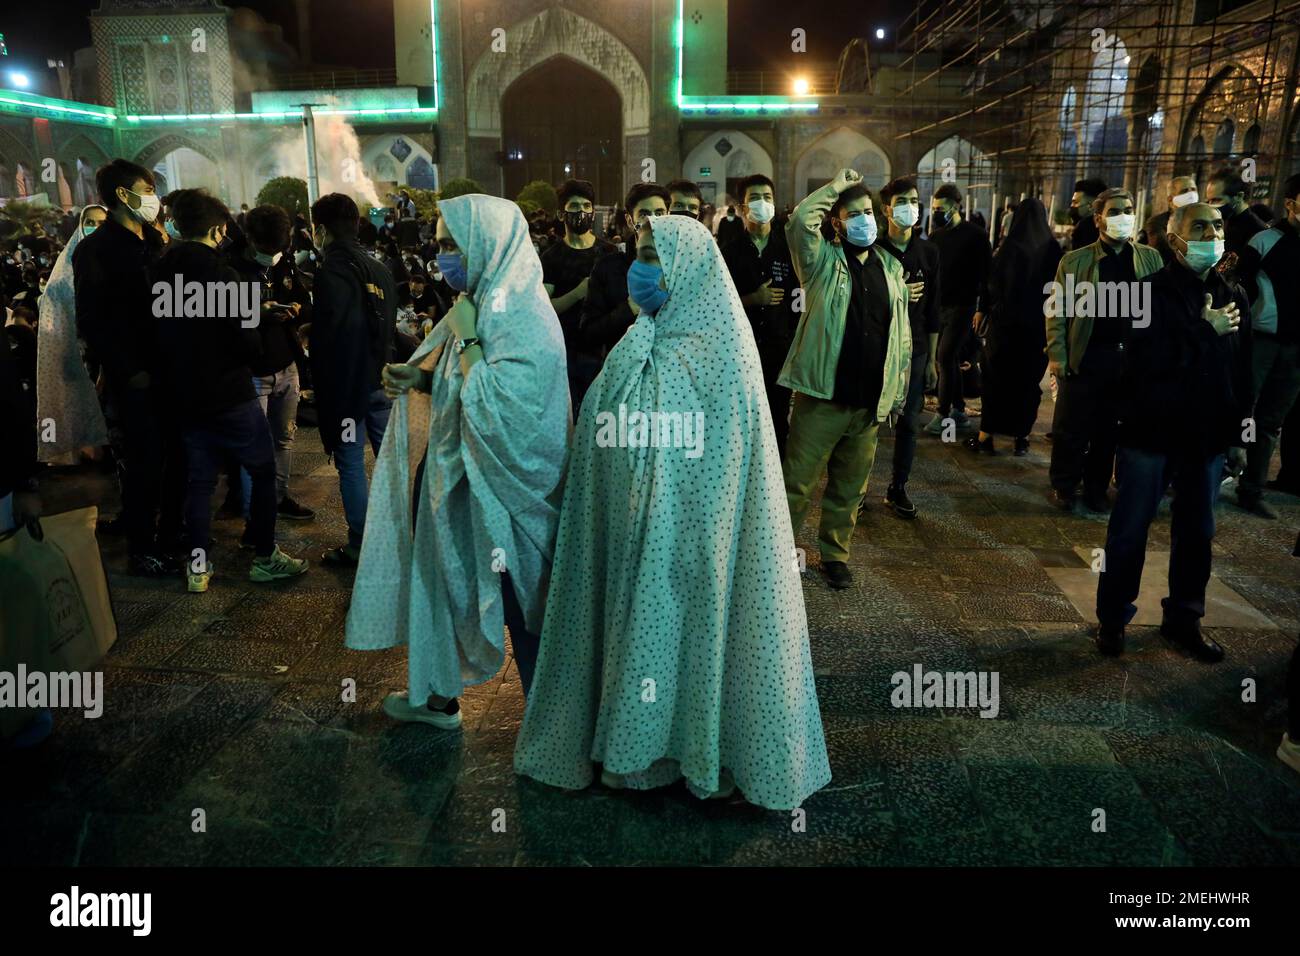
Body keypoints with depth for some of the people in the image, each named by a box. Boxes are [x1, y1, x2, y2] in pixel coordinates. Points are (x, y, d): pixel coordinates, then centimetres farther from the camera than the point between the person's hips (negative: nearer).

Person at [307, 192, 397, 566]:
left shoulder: (330, 273, -15)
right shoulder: (380, 270, 7)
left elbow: (325, 336, -18)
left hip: (346, 382, -7)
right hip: (380, 378, 7)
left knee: (351, 465, 2)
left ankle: (359, 547, 8)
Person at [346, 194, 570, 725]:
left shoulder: (523, 319, -20)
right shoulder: (482, 302, 7)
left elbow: (497, 407, -30)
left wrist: (465, 337, -21)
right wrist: (418, 378, -1)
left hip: (503, 492, -9)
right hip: (458, 480, 9)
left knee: (519, 604, 4)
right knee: (444, 580, 19)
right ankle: (438, 695, 38)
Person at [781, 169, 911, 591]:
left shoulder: (891, 267, 12)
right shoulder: (823, 261, 0)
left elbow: (901, 333, 15)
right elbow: (801, 220, -20)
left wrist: (898, 388, 12)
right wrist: (836, 187, -6)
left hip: (870, 401, 4)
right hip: (823, 396, -4)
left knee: (849, 488, 14)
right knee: (797, 482, 0)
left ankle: (835, 553, 29)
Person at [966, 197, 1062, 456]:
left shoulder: (1010, 247, -12)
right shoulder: (1053, 248, -3)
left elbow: (993, 283, -9)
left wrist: (985, 310, 6)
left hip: (1007, 321, -2)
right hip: (1040, 324, 3)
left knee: (997, 376, 7)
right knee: (1029, 379, 10)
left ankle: (985, 436, 7)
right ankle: (1022, 437, 12)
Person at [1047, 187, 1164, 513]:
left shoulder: (1151, 259, 7)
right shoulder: (1074, 260, 0)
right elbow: (1057, 309, -2)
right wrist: (1056, 354, -9)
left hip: (1131, 359, 2)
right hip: (1085, 358, -2)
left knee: (1108, 429, 11)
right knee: (1071, 427, 4)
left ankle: (1097, 488, 23)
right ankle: (1064, 486, 19)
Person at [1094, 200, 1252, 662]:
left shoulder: (1233, 295, 8)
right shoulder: (1154, 292, -9)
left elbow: (1243, 367, 14)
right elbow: (1151, 360, -20)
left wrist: (1236, 422, 10)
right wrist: (1206, 330, -17)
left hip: (1208, 433, 6)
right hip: (1152, 429, -5)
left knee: (1197, 531, 13)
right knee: (1130, 529, 3)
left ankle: (1184, 617, 28)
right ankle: (1112, 617, 16)